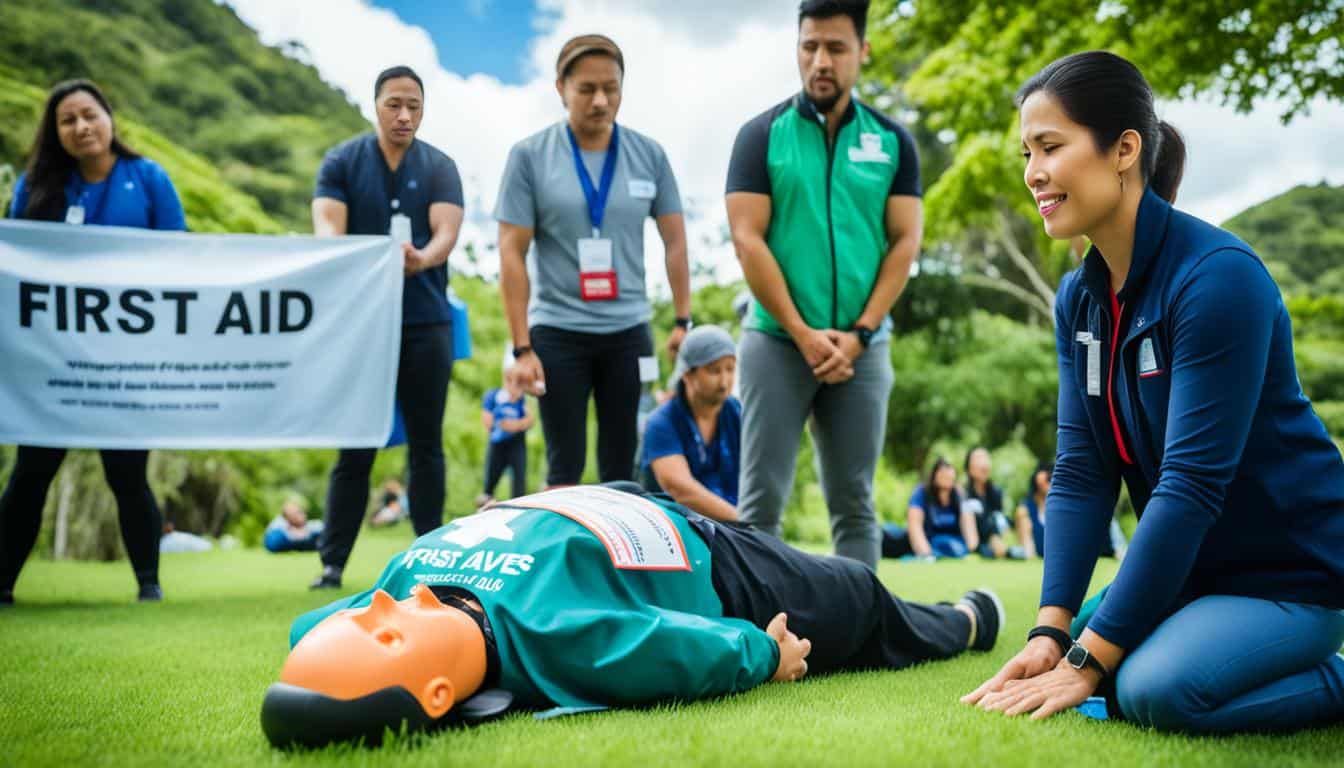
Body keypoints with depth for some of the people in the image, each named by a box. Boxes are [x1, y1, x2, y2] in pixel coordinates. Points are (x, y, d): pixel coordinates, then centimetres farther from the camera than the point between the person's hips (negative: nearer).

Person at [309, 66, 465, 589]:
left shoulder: (440, 168, 4)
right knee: (356, 447, 1)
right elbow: (326, 226, -11)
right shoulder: (341, 163, 3)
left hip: (426, 322, 1)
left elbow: (446, 231, -10)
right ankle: (332, 563, 7)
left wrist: (422, 259, -34)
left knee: (426, 444, 5)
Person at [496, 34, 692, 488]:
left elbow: (674, 240, 9)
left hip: (628, 331, 2)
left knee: (620, 467, 9)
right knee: (565, 467, 4)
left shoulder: (649, 155, 2)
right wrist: (521, 347, -9)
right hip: (557, 332, -2)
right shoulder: (529, 156, -5)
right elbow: (512, 254, -6)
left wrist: (683, 320, 6)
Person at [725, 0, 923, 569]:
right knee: (761, 501, -1)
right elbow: (747, 240, -5)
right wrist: (802, 333, -11)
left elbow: (905, 242, 3)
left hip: (862, 348, 2)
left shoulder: (892, 141, 8)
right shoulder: (762, 134, 1)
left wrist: (858, 334, -7)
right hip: (777, 342, -2)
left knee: (855, 504, 7)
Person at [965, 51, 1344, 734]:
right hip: (1189, 567, 8)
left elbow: (1191, 481, -27)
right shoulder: (1078, 298, -1)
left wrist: (1088, 658, -25)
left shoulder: (1218, 277, -23)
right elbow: (1080, 470, -4)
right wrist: (1050, 632, -16)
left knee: (1154, 689, -30)